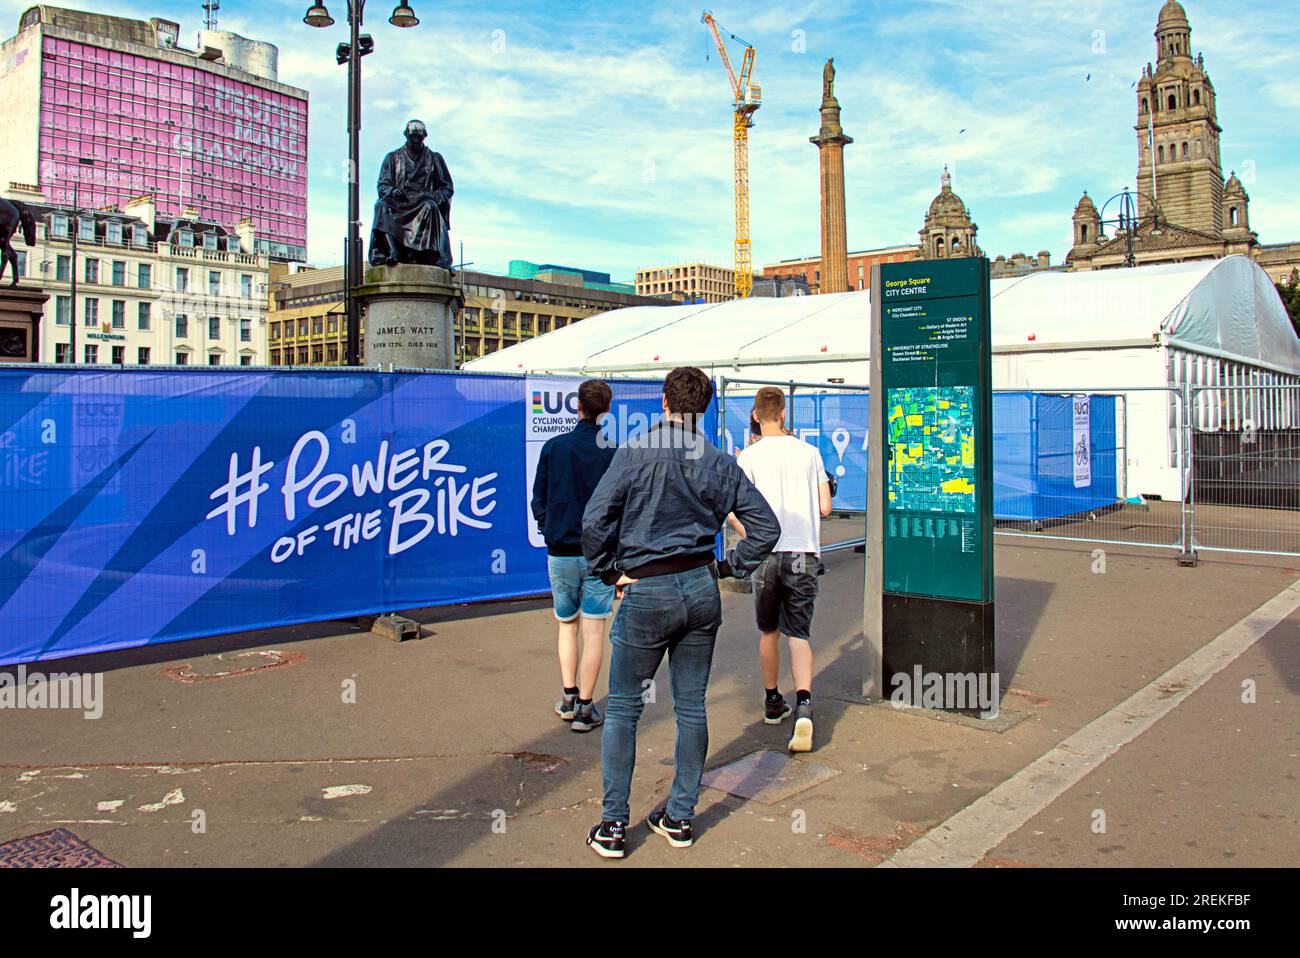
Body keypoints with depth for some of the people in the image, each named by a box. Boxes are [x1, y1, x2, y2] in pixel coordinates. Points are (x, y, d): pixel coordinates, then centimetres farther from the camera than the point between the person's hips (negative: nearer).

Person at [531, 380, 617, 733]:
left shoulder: (553, 447, -2)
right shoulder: (614, 453, -7)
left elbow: (539, 500, 4)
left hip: (561, 553, 2)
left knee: (567, 626, 18)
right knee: (593, 631, 4)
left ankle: (569, 697, 19)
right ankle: (585, 707, 7)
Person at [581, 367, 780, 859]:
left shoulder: (635, 454, -10)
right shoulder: (723, 464, 3)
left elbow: (595, 519, -16)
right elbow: (766, 526, 6)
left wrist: (608, 570, -3)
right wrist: (732, 567, 12)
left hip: (646, 595, -4)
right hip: (702, 592, 4)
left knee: (622, 709, 8)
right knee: (691, 707, 13)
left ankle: (613, 824, 12)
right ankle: (679, 817, 23)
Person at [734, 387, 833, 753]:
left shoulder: (750, 455, -2)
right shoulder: (809, 452, 5)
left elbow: (733, 510, -9)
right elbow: (825, 508, 5)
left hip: (767, 553, -1)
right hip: (804, 553, 1)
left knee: (768, 632, 16)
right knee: (799, 635, 2)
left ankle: (774, 703, 30)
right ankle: (804, 706, -19)